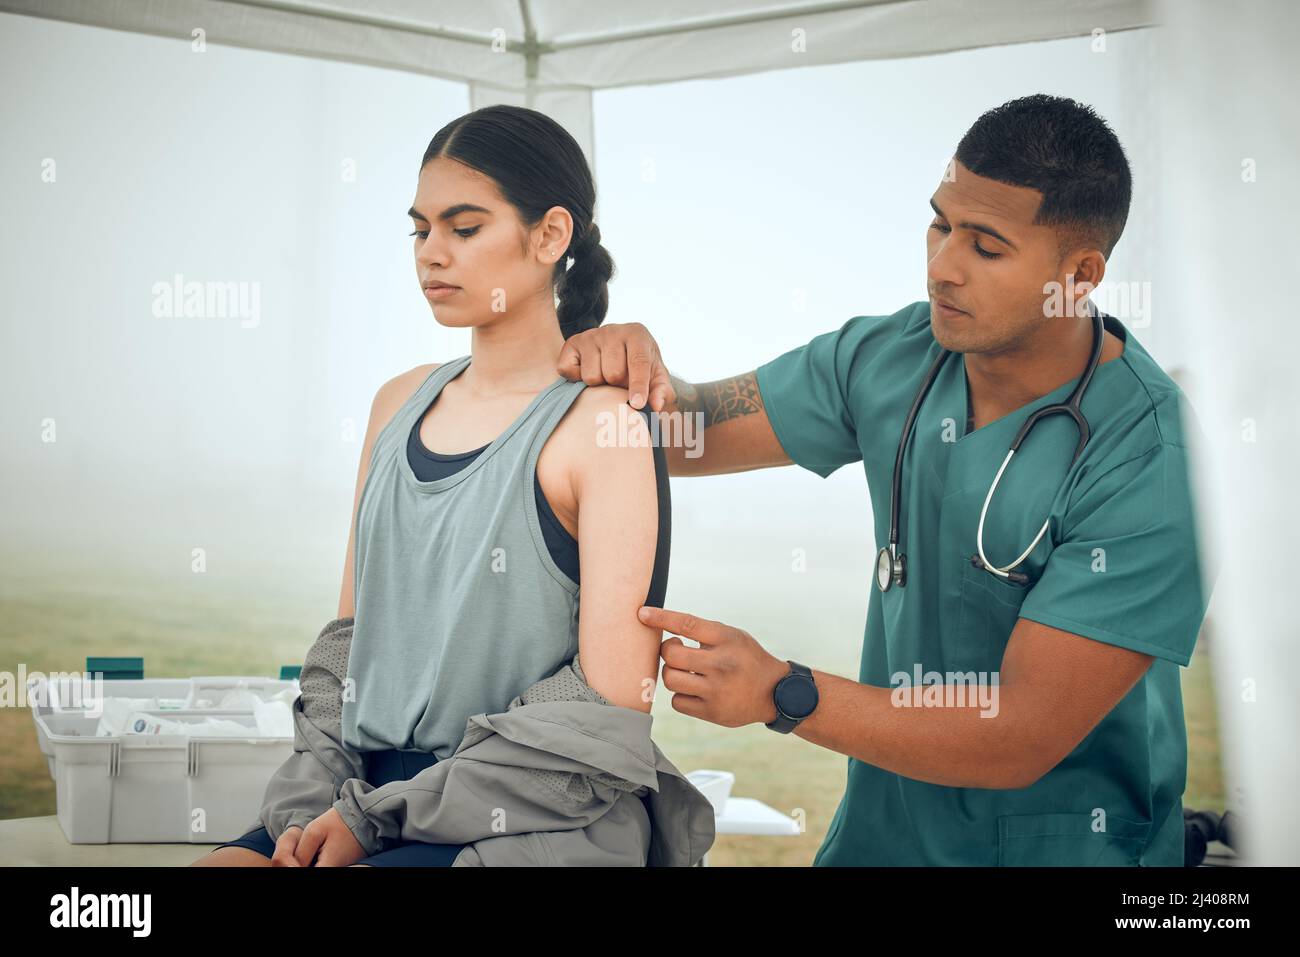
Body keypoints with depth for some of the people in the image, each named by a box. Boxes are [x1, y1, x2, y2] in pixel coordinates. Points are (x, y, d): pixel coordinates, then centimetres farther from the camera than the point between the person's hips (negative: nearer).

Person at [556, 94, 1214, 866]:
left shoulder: (1153, 460, -24)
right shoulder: (889, 360, -7)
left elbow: (1024, 738, -25)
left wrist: (781, 695, -32)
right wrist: (640, 381, -19)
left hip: (1060, 844, -5)